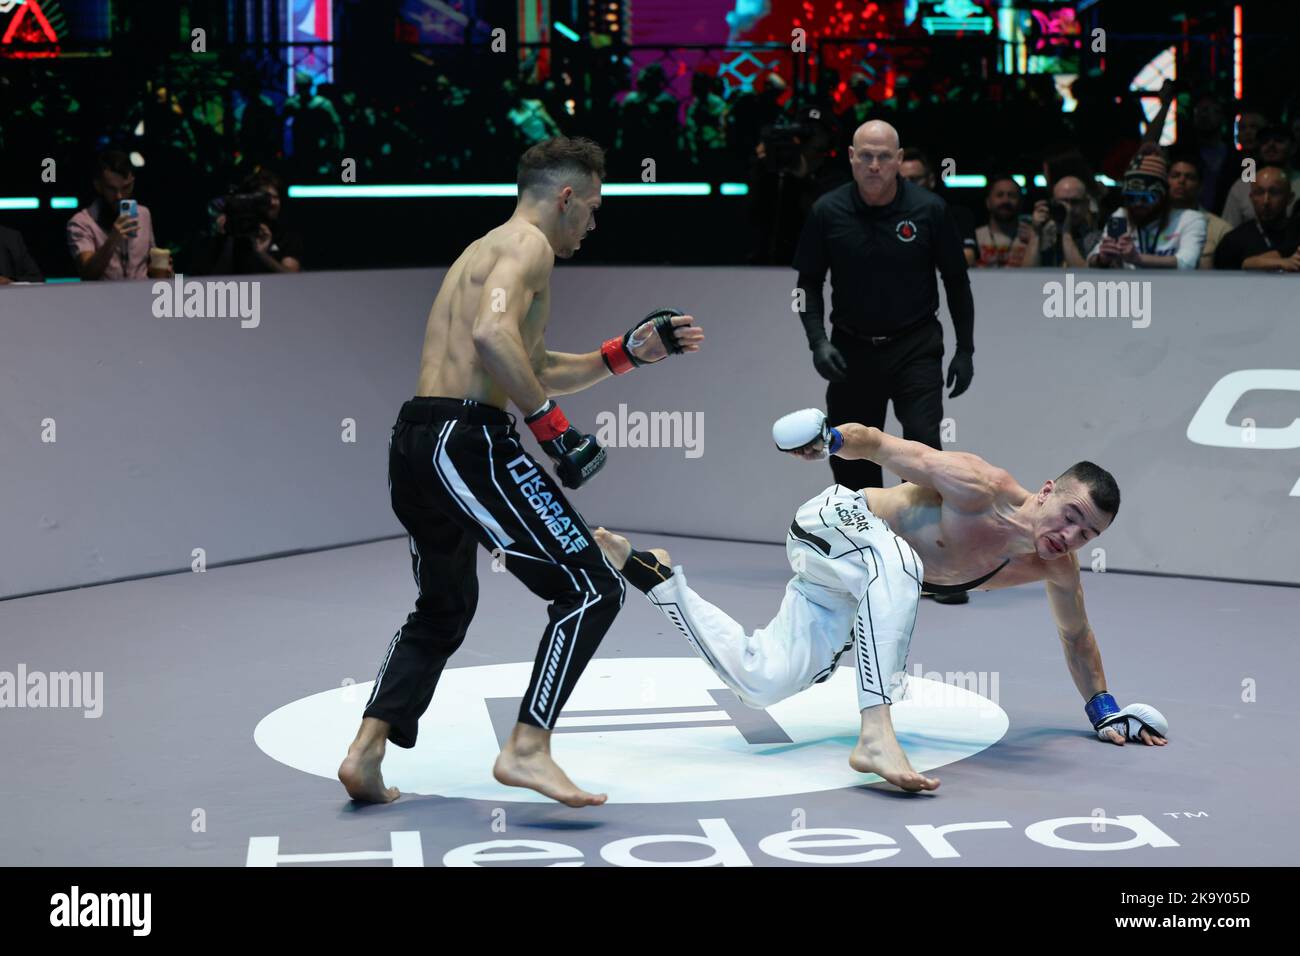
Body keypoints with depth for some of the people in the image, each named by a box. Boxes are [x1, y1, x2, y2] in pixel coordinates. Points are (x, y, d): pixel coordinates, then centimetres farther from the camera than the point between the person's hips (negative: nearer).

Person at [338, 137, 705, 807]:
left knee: (443, 610, 26)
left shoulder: (482, 250, 27)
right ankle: (527, 749, -14)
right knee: (592, 590, -6)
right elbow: (492, 334, -24)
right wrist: (552, 424, -19)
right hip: (467, 440, -10)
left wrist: (630, 351, 29)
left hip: (413, 442, 10)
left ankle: (366, 753, 18)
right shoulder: (529, 244, -4)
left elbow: (531, 370, 33)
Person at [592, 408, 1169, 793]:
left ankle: (649, 573, 16)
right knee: (900, 564, -43)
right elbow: (883, 446, -20)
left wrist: (1103, 709, 10)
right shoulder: (977, 487, -32)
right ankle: (875, 735, -50)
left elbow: (1076, 636, 7)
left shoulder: (1056, 569, -12)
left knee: (760, 683, 0)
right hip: (835, 520, -7)